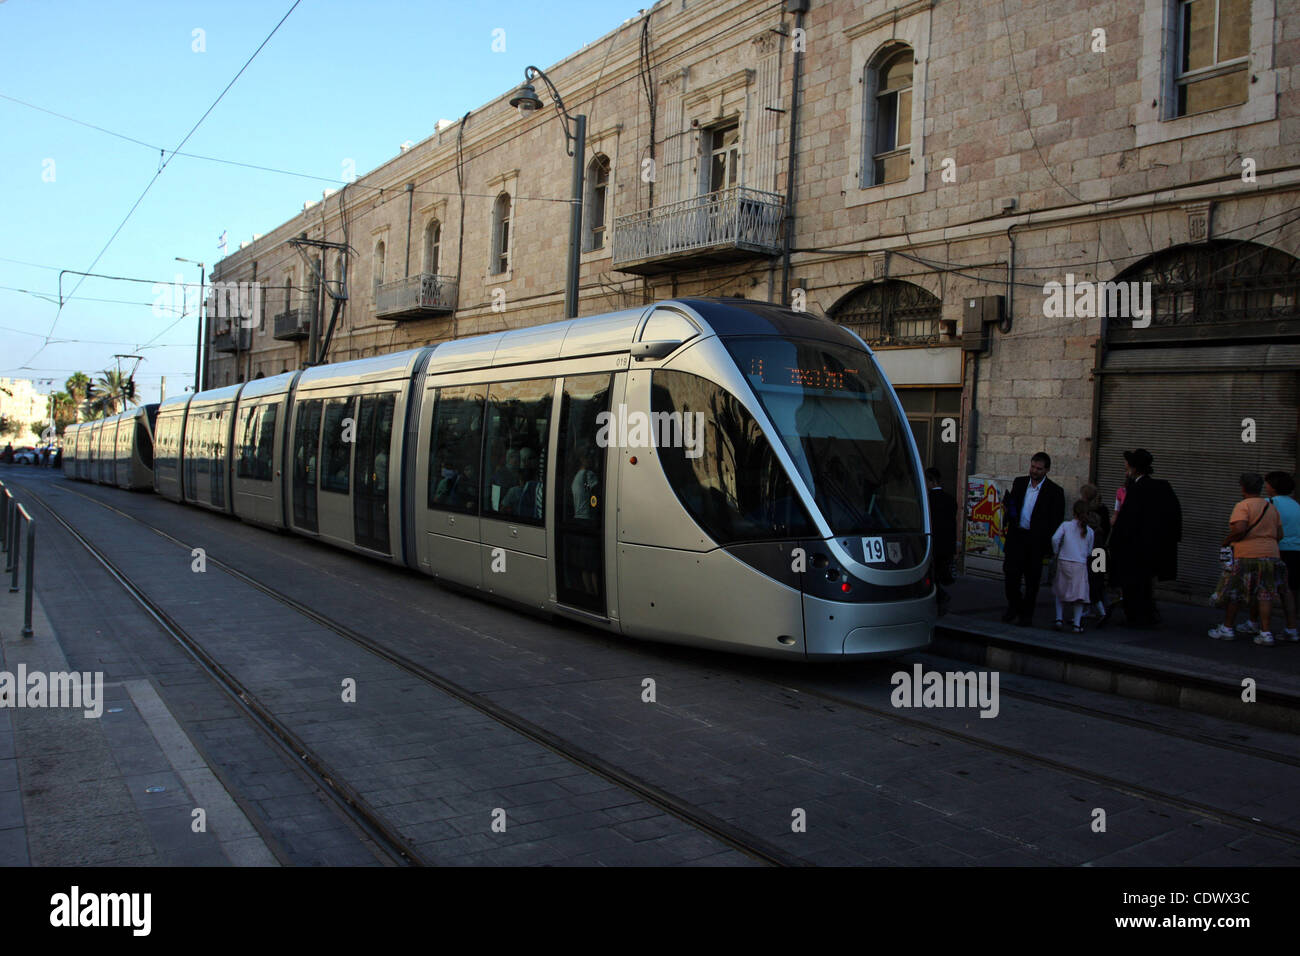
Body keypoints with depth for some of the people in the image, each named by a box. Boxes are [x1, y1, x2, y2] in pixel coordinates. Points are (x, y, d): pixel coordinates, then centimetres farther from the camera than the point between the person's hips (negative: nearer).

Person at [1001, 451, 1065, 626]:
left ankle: (1026, 614, 19)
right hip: (1016, 536, 3)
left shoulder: (1054, 491, -4)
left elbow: (1056, 521, -3)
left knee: (1032, 580, 6)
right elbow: (1011, 504, 20)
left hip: (1036, 541, -3)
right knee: (1010, 574, 0)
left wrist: (1048, 547, -10)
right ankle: (1014, 606, 23)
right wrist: (1008, 509, -5)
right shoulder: (1019, 482, 8)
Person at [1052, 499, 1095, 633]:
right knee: (1079, 594, 4)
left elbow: (1055, 538, -15)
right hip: (1080, 564, 0)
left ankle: (1059, 618, 8)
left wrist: (1056, 552, 1)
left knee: (1059, 592, 17)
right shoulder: (1090, 531, 4)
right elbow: (1089, 552, 11)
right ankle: (1077, 624, -3)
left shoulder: (1065, 525, -1)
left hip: (1063, 562, 0)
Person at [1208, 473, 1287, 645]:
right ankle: (1265, 633, -1)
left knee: (1233, 593, 6)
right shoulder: (1271, 507, 13)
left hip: (1246, 555, -6)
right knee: (1265, 595, 3)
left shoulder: (1243, 505, -8)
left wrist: (1227, 540, -6)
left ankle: (1227, 628, 14)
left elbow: (1240, 529, -21)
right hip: (1270, 554, 6)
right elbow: (1279, 535, 13)